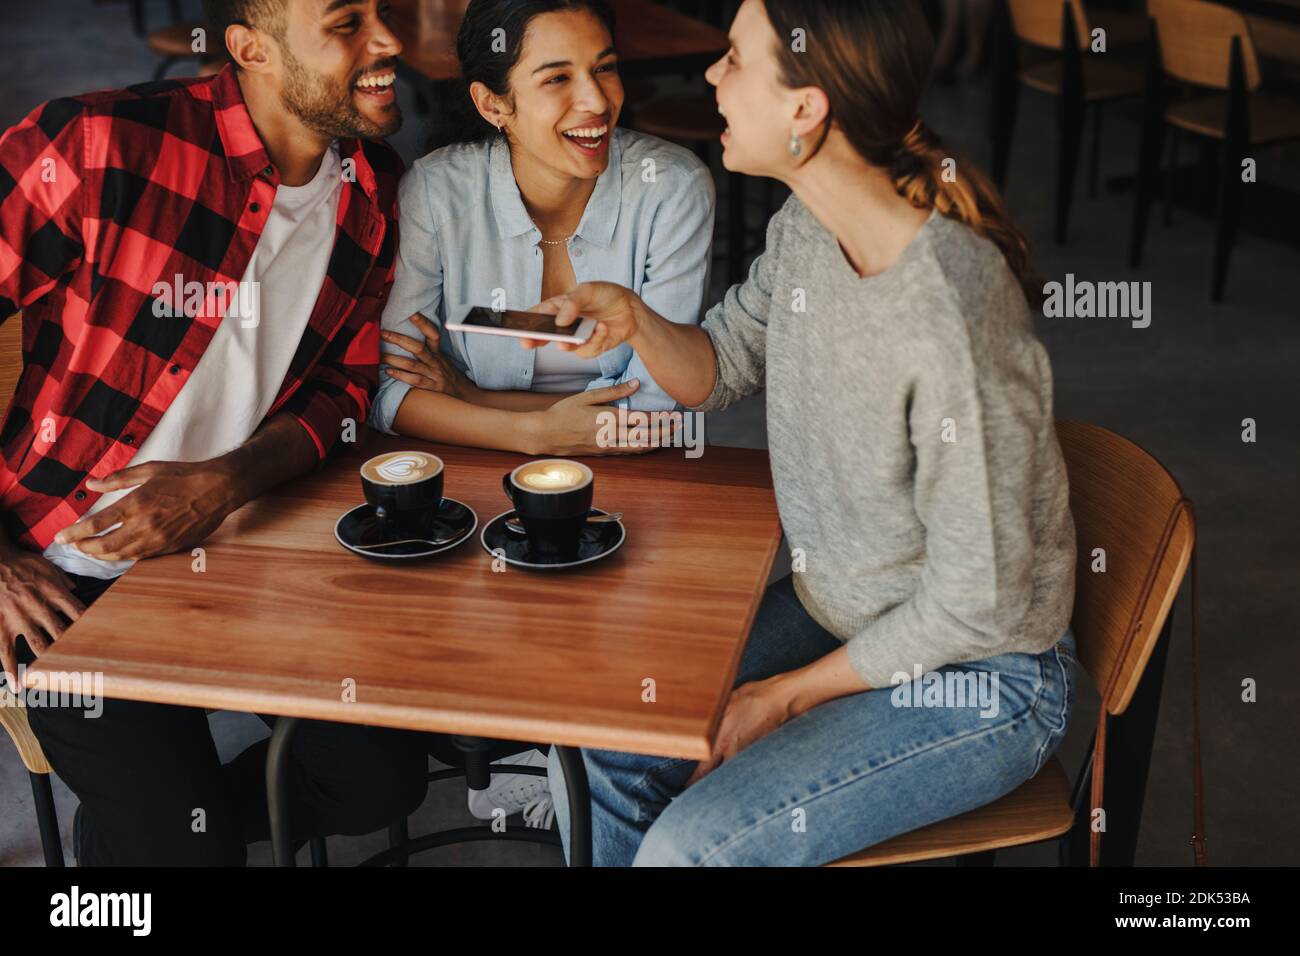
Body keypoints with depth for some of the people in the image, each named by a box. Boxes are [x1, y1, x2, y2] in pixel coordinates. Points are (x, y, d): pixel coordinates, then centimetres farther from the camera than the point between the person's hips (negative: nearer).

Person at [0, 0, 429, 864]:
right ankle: (119, 836, 20)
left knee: (381, 779, 1)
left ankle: (166, 824, 25)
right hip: (70, 574, -5)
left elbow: (343, 390, 3)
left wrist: (227, 482, -17)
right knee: (183, 842, -16)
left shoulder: (376, 195, -1)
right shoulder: (97, 146, -19)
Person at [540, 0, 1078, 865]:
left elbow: (975, 602, -25)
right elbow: (719, 371, 9)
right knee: (594, 758, 3)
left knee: (691, 847, -16)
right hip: (836, 616, 8)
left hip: (977, 680, -7)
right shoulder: (807, 227, -8)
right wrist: (634, 321, -14)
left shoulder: (953, 318, -33)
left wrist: (788, 695, -14)